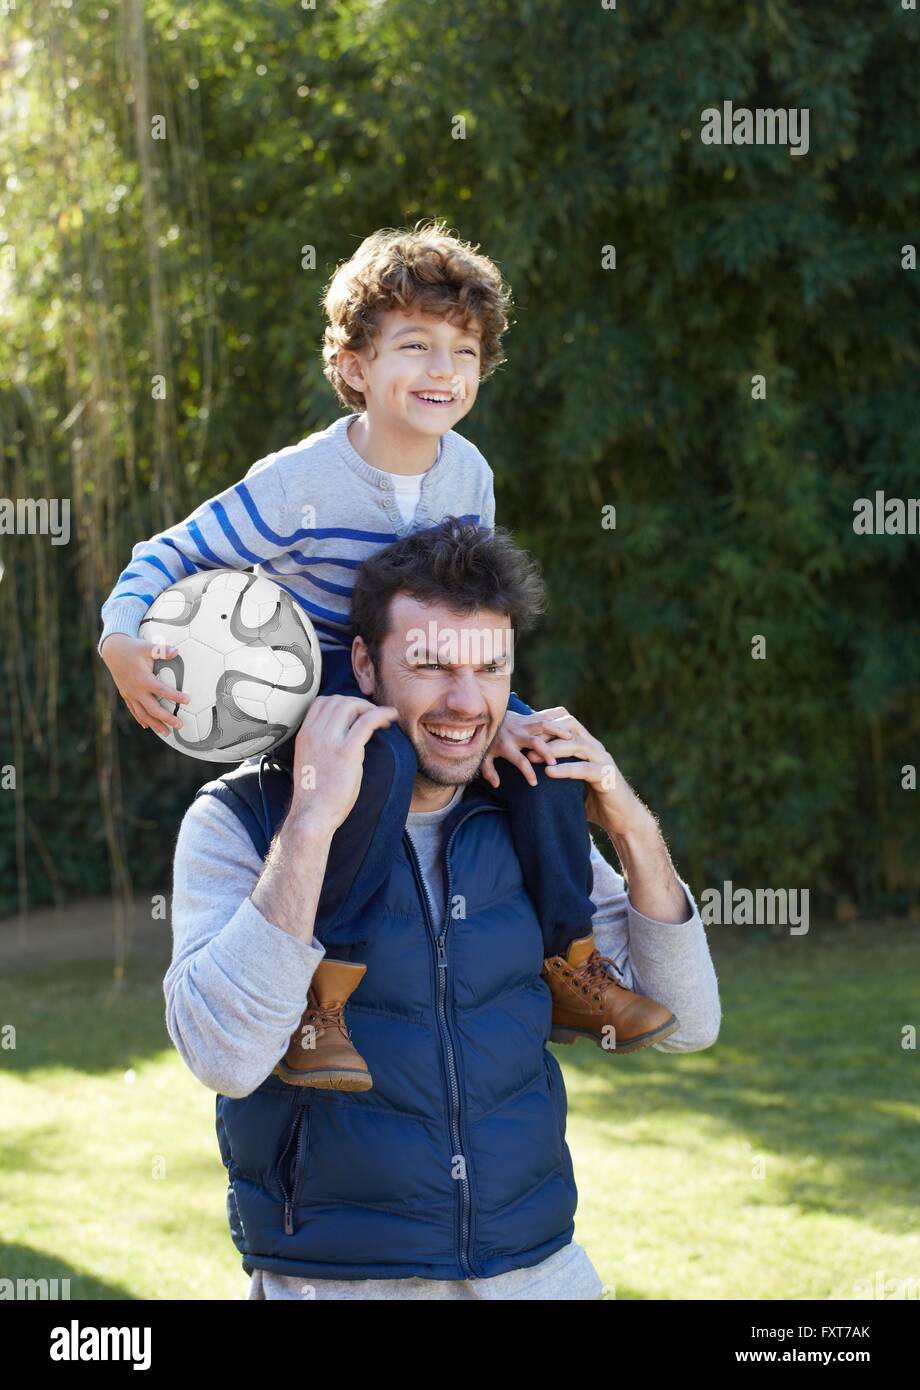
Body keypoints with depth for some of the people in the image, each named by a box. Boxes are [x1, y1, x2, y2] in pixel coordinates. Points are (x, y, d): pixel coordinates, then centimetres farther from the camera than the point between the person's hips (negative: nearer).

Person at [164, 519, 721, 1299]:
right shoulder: (238, 821, -6)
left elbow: (683, 1026, 7)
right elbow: (225, 1056, -21)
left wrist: (636, 831, -4)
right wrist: (310, 825, -24)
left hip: (541, 1266, 3)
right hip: (332, 1278, -3)